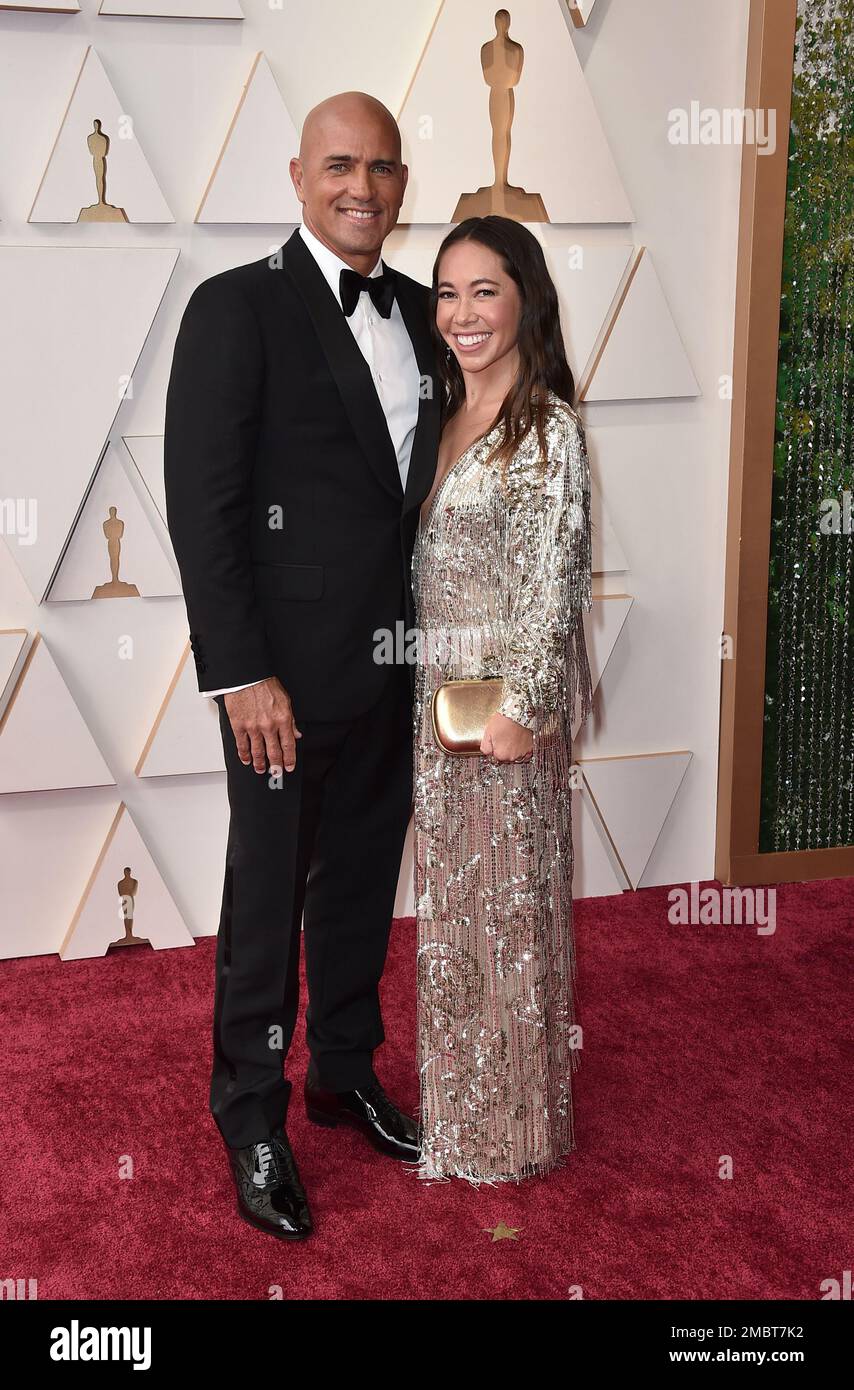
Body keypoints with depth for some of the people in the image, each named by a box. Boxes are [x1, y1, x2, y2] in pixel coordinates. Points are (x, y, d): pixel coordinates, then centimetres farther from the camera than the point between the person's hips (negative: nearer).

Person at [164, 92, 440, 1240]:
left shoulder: (421, 313, 9)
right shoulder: (238, 308, -10)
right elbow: (202, 505, -14)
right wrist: (240, 673, -18)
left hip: (395, 665, 6)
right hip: (290, 671, -6)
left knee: (362, 885, 19)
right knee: (268, 901, 7)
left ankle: (346, 1072, 39)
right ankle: (253, 1122, 25)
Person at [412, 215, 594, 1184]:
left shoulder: (548, 429, -13)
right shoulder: (444, 416, 10)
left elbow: (556, 583, -16)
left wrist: (520, 708, -18)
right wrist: (423, 690, 12)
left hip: (506, 697, -7)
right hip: (433, 689, 8)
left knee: (509, 894, 4)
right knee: (451, 894, 16)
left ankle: (514, 1122, 21)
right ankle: (459, 1098, 33)